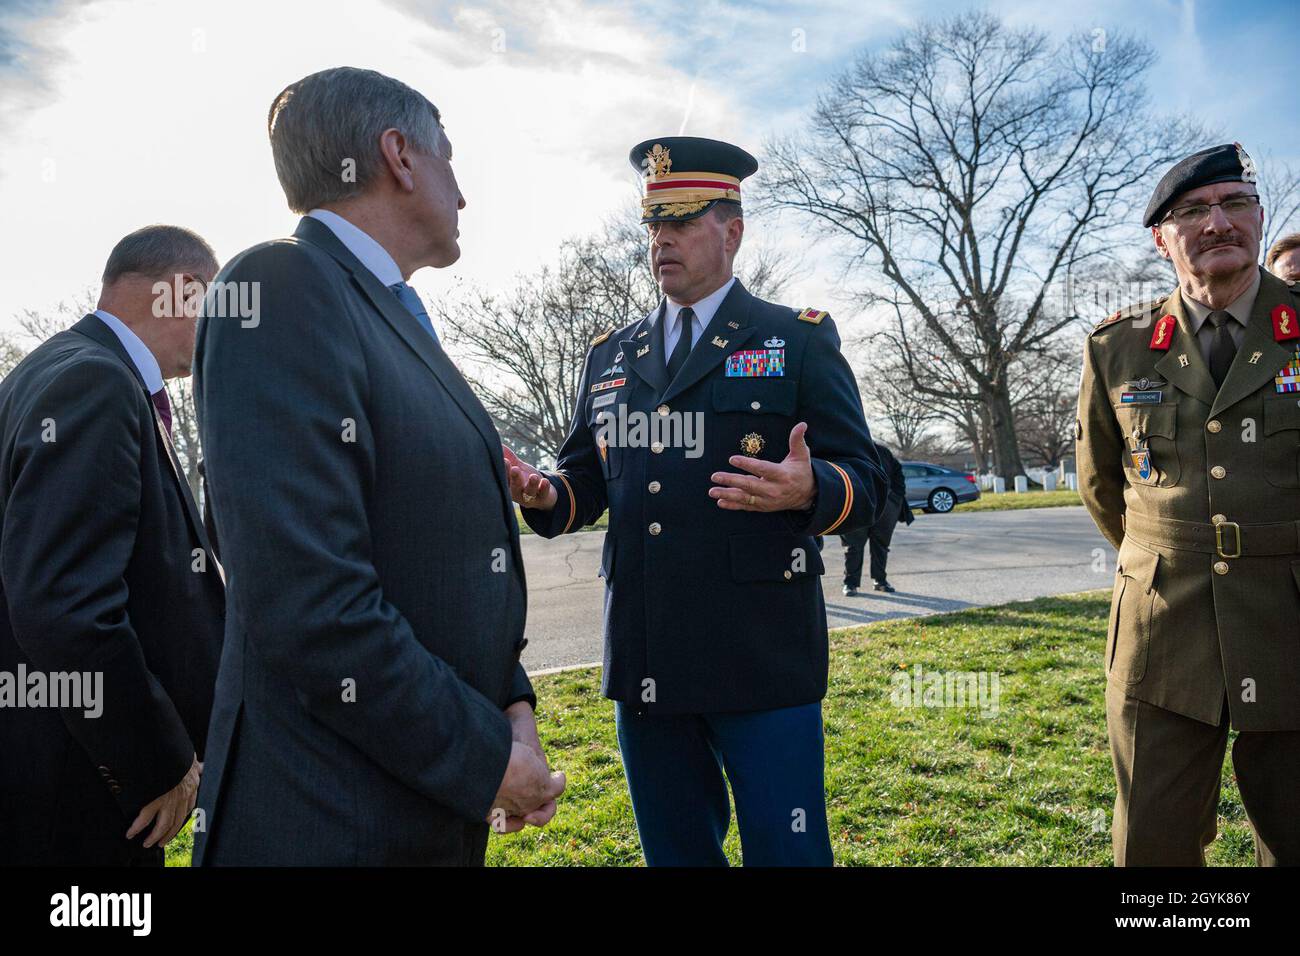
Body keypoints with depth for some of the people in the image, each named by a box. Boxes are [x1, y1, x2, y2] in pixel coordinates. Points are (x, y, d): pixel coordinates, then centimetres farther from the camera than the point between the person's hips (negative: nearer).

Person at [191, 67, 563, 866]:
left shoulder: (401, 321, 11)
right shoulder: (279, 289, -17)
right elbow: (311, 605, -25)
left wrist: (509, 705, 1)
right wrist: (487, 760, -16)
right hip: (335, 821, -8)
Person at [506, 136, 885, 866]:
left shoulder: (800, 340, 2)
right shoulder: (611, 355, 14)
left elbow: (864, 483, -3)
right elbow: (586, 479, 15)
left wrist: (808, 491, -26)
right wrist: (545, 495, -8)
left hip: (761, 659, -4)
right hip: (644, 662, 4)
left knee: (786, 850, 4)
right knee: (674, 850, 18)